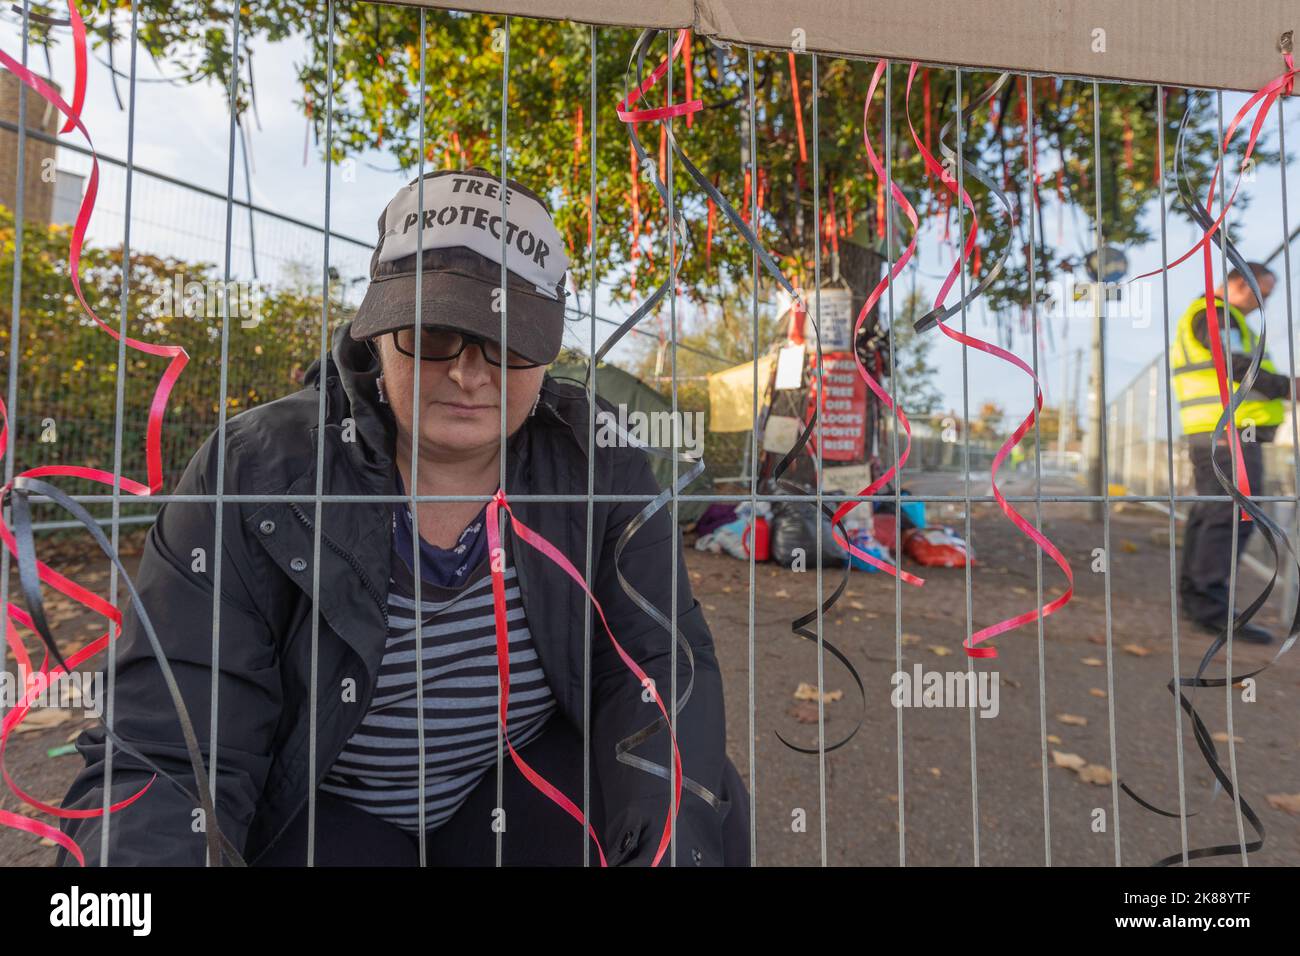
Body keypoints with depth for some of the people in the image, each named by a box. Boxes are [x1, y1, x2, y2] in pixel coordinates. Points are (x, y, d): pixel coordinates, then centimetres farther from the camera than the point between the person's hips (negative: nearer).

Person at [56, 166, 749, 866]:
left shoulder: (599, 461, -13)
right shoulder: (255, 473, -18)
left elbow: (658, 658, -15)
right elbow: (163, 761, -19)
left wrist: (669, 837, -31)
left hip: (538, 776, 1)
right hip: (311, 810, 1)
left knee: (704, 812, -22)